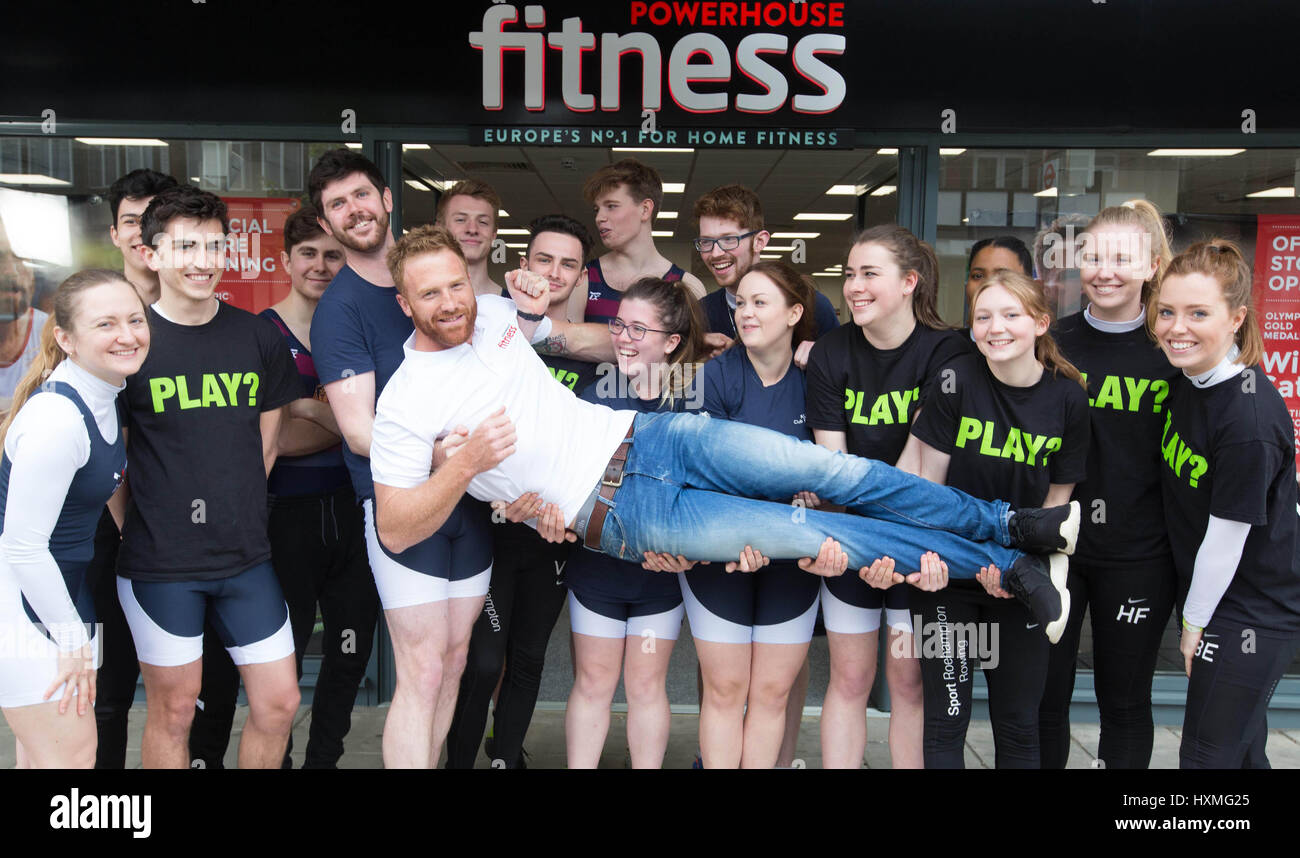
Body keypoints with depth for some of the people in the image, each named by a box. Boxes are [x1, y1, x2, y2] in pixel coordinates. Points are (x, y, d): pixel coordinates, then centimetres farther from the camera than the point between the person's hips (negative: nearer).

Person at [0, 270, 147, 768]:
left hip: (64, 588, 9)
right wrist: (73, 638, -13)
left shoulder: (106, 397, 3)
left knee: (48, 750, 18)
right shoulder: (56, 419, -26)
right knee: (71, 754, -1)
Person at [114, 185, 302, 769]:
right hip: (159, 563, -3)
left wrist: (233, 513, 7)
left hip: (245, 556, 4)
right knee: (173, 710, 9)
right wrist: (137, 530, -2)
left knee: (279, 703, 8)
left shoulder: (259, 338, 4)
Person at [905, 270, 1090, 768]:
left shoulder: (1069, 398, -4)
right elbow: (926, 484, -5)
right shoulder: (957, 380, -10)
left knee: (1019, 726, 12)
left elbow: (1057, 502, 1)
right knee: (945, 720, 3)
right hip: (950, 575, -2)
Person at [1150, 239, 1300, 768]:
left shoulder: (1251, 418, -26)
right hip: (1213, 602, 8)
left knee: (1207, 755, 2)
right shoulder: (1188, 379, -1)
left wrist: (1194, 624, -8)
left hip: (1249, 622, -7)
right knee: (1242, 751, 22)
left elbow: (1227, 536, -19)